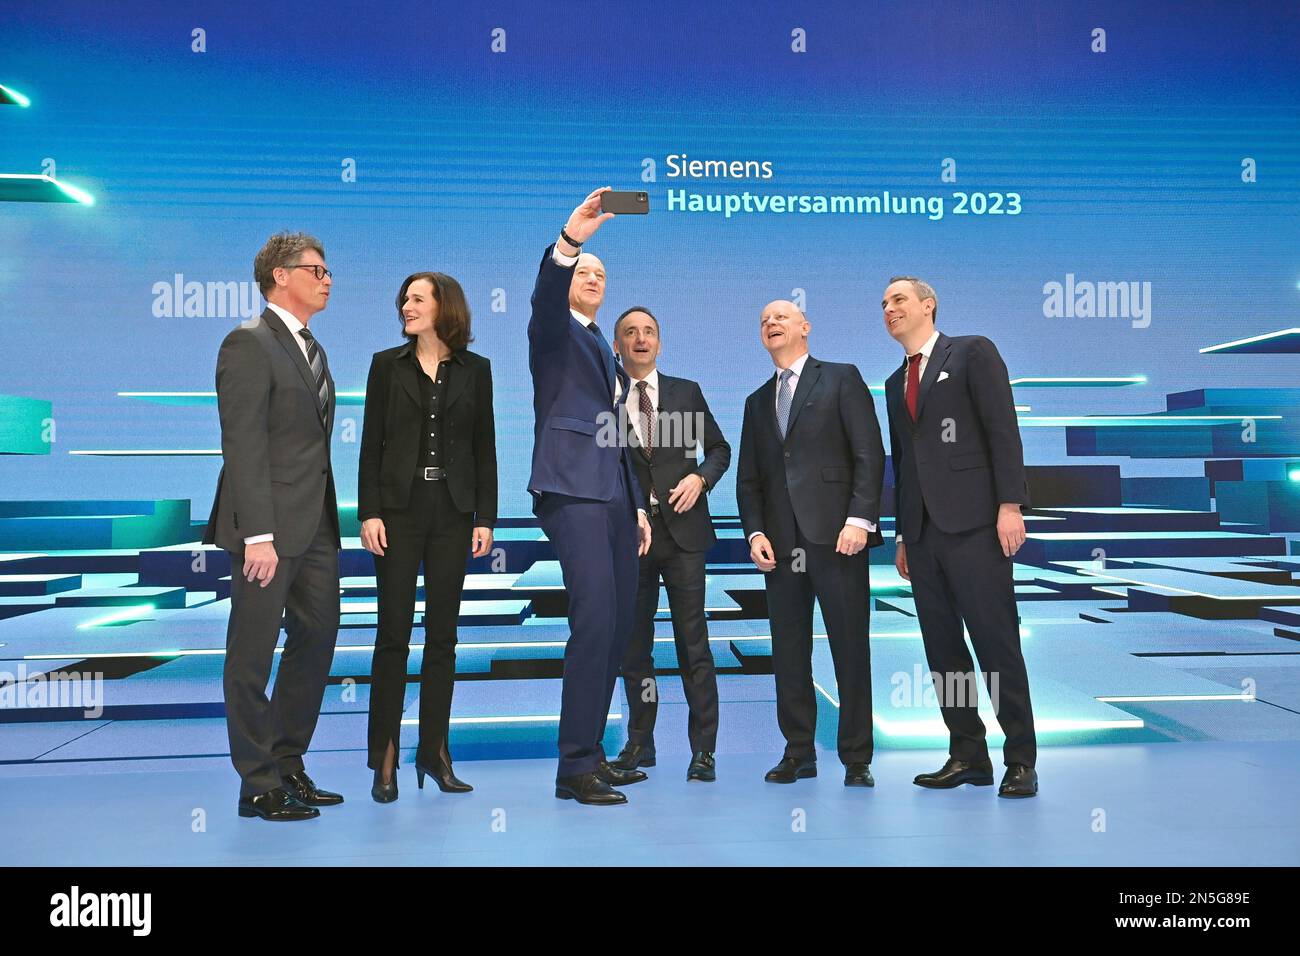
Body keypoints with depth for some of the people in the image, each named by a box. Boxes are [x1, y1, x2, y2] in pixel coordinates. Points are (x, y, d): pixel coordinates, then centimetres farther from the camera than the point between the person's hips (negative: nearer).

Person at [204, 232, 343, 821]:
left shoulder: (311, 350, 18)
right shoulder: (249, 343, -9)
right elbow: (243, 446, -16)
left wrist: (327, 519, 12)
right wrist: (258, 535, -21)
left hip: (315, 527, 9)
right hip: (271, 525, -9)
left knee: (316, 641, 14)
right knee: (253, 656, 3)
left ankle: (287, 765, 28)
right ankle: (259, 785, 14)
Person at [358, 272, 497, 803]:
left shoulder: (475, 370, 8)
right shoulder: (387, 364, 6)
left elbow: (484, 447, 6)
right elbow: (371, 444, 2)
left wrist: (485, 517, -1)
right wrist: (368, 513, -7)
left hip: (453, 511, 1)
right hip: (399, 508, -1)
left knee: (443, 634, 6)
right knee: (394, 633, 0)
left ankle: (434, 750, 16)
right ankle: (385, 758, 9)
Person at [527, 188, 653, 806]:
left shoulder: (605, 351, 26)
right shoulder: (553, 332, 6)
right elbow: (544, 295, -19)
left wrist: (637, 504, 19)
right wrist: (568, 240, -36)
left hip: (615, 495, 8)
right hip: (573, 489, -7)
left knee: (617, 627, 4)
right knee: (594, 621, -17)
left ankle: (592, 754, 13)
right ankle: (574, 766, -9)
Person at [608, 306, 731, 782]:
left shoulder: (687, 392, 9)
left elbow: (719, 448, 14)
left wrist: (700, 477, -5)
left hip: (681, 531, 0)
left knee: (693, 643, 0)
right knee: (634, 644, 10)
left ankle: (703, 748, 8)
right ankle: (640, 743, 23)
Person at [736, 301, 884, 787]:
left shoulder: (841, 379, 6)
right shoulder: (757, 401, 20)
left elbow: (869, 454, -3)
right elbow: (748, 478, 16)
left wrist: (859, 519, -13)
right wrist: (755, 532, 2)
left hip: (836, 535, -4)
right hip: (780, 544, 5)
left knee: (851, 647, 0)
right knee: (788, 650, 6)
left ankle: (856, 758, 9)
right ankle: (798, 752, 15)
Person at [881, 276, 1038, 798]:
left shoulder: (972, 352, 3)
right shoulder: (895, 382, 21)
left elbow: (1003, 430, -6)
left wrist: (1010, 505, -15)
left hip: (972, 523, -6)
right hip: (922, 530, 6)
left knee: (996, 641, -4)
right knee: (942, 648, 6)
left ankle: (1020, 760, 6)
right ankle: (968, 756, 15)